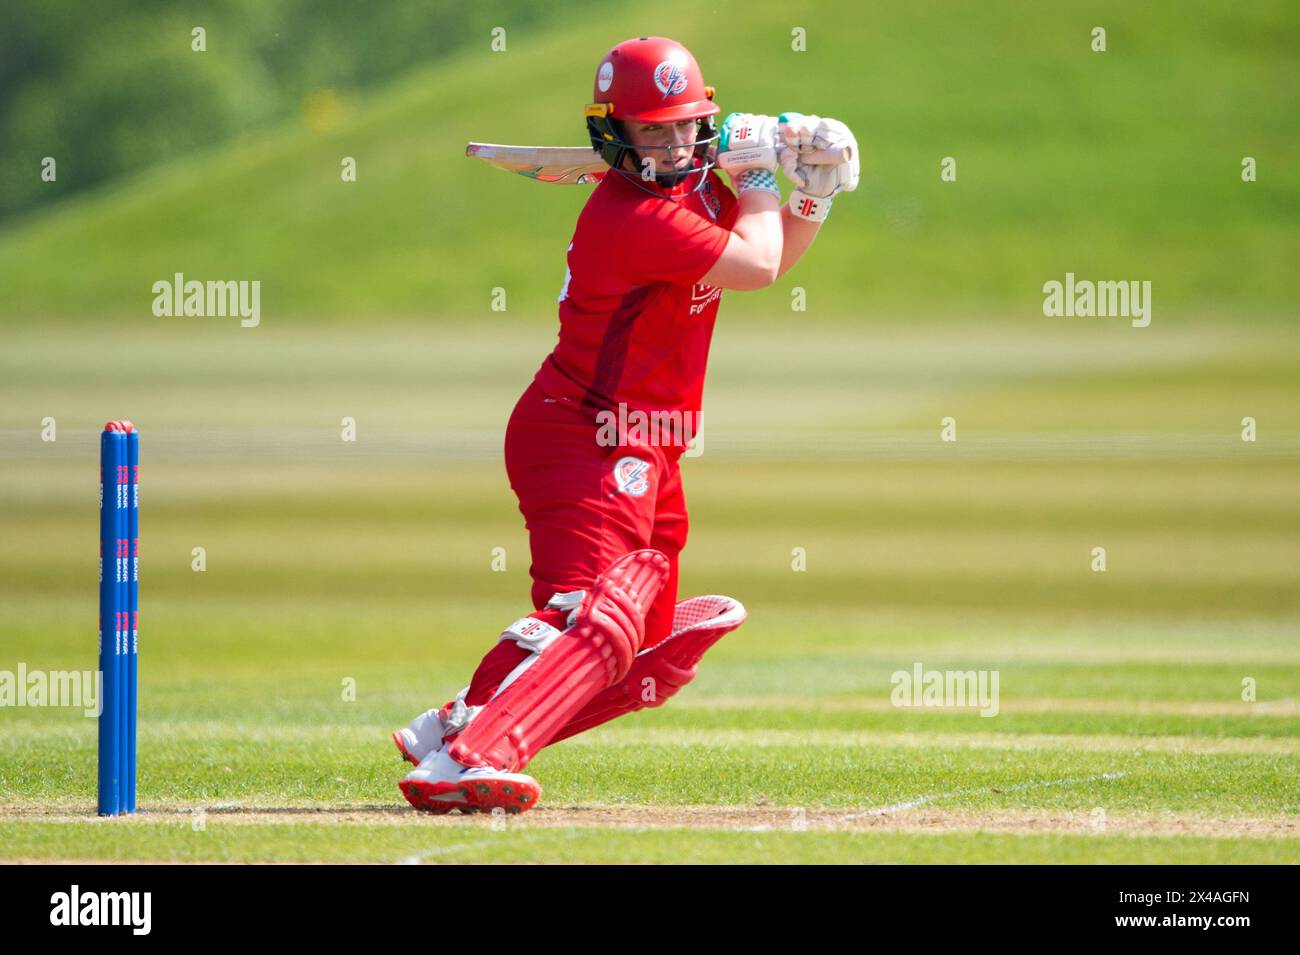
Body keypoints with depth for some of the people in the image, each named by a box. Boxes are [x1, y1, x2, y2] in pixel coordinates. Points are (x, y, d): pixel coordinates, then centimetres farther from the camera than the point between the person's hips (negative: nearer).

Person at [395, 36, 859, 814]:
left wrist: (815, 195, 4)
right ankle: (464, 760, -42)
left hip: (645, 457, 10)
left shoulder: (700, 188, 10)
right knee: (595, 623, -29)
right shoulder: (634, 216, -20)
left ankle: (462, 724, 14)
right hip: (586, 439, -10)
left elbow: (777, 257, 22)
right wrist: (756, 175, -3)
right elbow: (757, 266, -19)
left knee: (653, 657, 16)